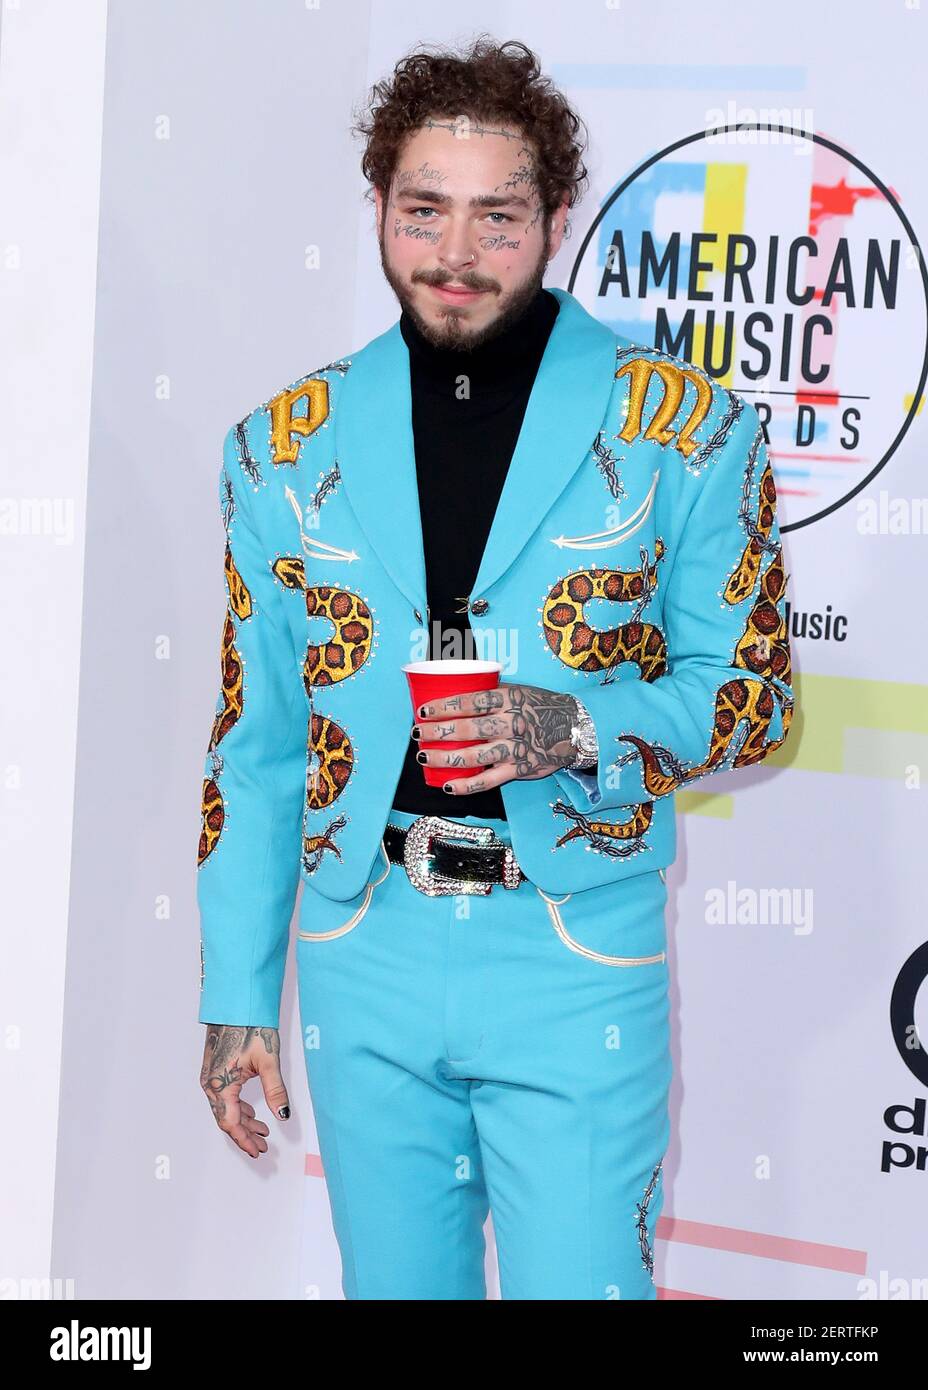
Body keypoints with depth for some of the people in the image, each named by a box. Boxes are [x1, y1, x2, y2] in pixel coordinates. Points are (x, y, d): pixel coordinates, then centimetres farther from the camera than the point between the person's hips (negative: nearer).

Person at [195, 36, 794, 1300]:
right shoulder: (288, 446, 5)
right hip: (363, 961, 3)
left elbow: (753, 694, 1)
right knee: (395, 1282, 14)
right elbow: (256, 742, 9)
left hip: (577, 967, -3)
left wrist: (576, 730, -19)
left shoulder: (681, 427, -3)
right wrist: (237, 998, 7)